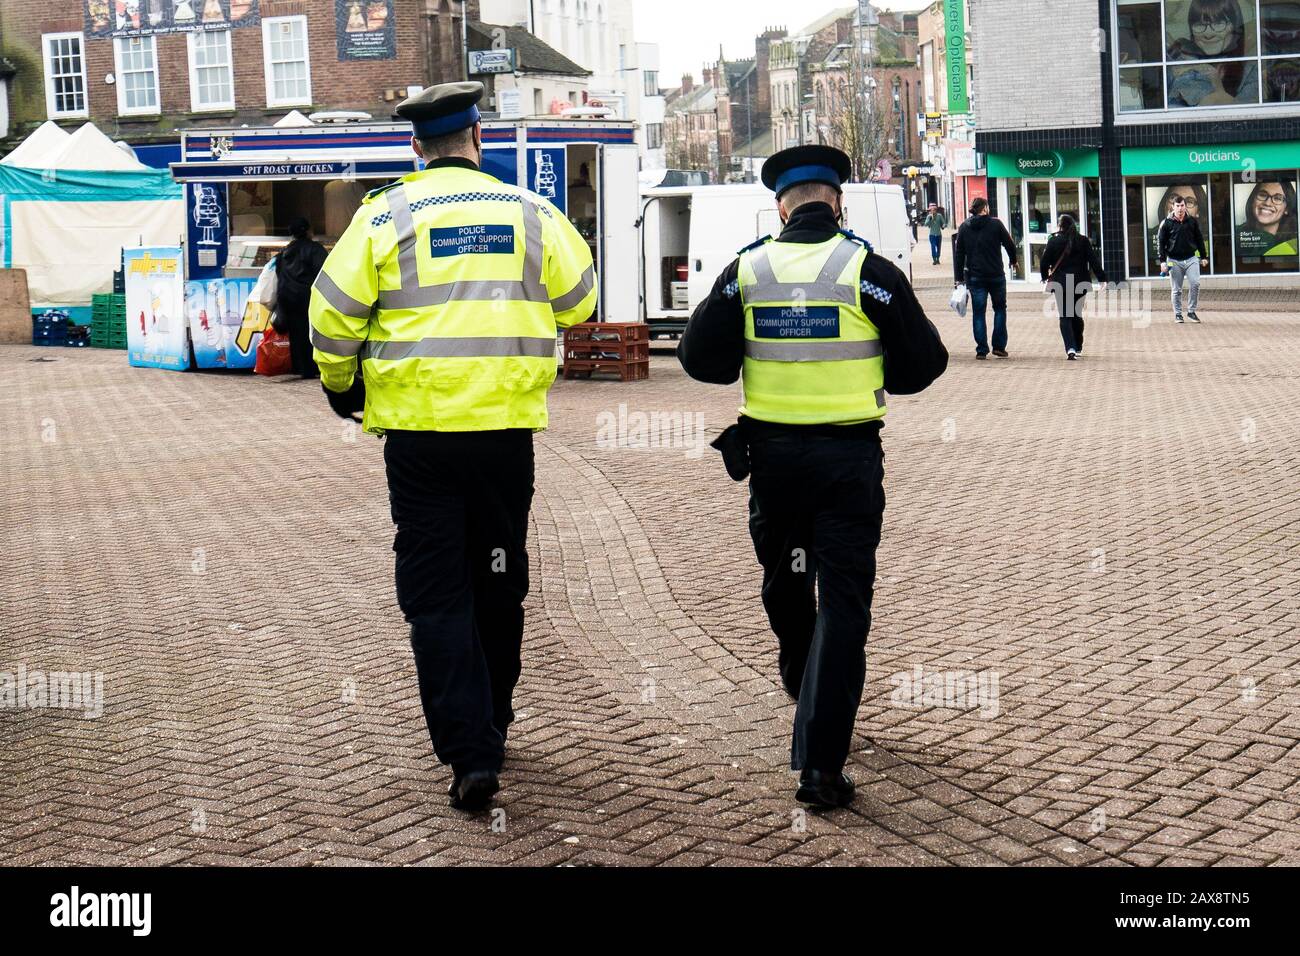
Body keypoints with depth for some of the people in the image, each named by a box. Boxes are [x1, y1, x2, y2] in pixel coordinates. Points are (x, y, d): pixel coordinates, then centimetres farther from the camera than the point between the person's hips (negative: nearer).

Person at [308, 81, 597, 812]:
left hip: (418, 430, -2)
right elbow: (580, 299, 12)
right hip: (506, 427, 2)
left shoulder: (387, 214, -2)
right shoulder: (528, 211, 3)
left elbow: (333, 313, -3)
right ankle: (491, 728, 31)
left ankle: (469, 753, -4)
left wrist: (341, 384, 15)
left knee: (436, 593, 4)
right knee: (498, 583, 17)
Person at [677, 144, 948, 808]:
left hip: (772, 454, 3)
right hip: (849, 456, -3)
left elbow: (699, 358, 0)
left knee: (783, 577, 26)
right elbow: (923, 364, -2)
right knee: (843, 601, 0)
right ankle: (820, 764, -5)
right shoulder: (867, 270, -7)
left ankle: (799, 675, 52)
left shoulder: (747, 270, -1)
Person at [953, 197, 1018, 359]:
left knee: (978, 313, 4)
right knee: (1000, 309, 14)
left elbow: (958, 254, 3)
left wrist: (958, 277, 6)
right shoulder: (995, 224, -4)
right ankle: (999, 346, 9)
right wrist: (1013, 261, 23)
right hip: (996, 275, -1)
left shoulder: (963, 228, 4)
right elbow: (1010, 244, 3)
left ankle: (981, 350, 0)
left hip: (974, 277, 1)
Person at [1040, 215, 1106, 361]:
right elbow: (1094, 261, -2)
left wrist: (1045, 277, 18)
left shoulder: (1053, 241, -3)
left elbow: (1045, 262, 0)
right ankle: (1078, 347, 27)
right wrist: (1102, 278, 1)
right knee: (1077, 314, 17)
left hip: (1060, 282, -2)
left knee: (1064, 316, -1)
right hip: (1080, 282, 2)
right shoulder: (1084, 241, 1)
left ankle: (1070, 348, -19)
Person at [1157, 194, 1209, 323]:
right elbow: (1160, 242, 1)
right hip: (1174, 261, -1)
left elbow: (1199, 239, 14)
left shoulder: (1192, 221, 6)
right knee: (1176, 289, 3)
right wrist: (1162, 261, -6)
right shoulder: (1166, 223, -1)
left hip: (1191, 259, 1)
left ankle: (1191, 311, 1)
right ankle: (1178, 314, 15)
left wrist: (1204, 257, 12)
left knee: (1195, 284, -13)